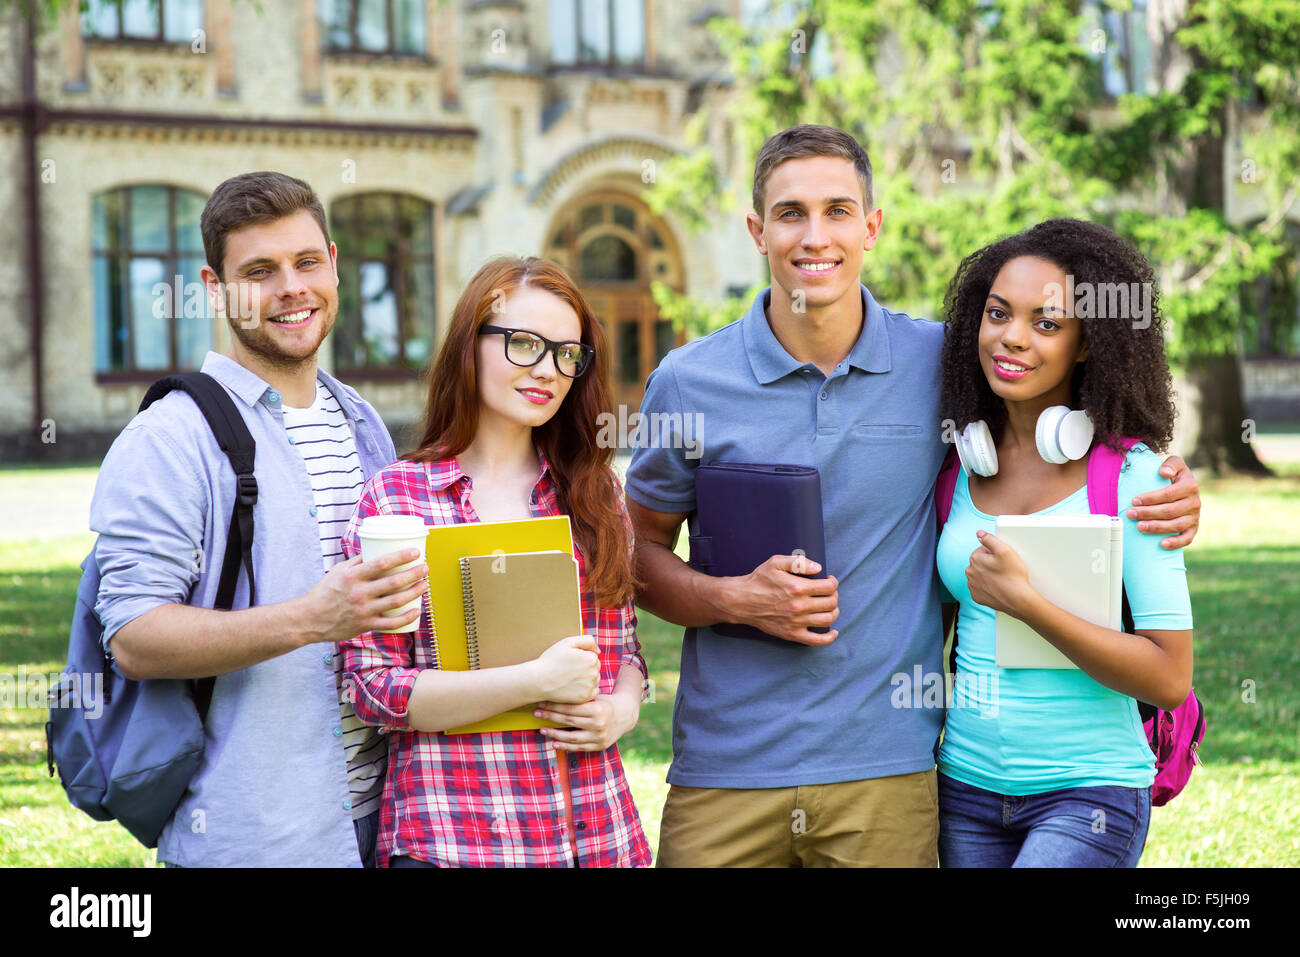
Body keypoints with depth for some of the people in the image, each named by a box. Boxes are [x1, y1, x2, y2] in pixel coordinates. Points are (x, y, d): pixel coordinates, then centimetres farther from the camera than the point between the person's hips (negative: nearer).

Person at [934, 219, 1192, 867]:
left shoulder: (1132, 474, -9)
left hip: (1087, 789, -5)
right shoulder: (960, 467, 4)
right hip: (967, 784, 5)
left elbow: (1170, 679, -14)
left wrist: (1025, 602, -19)